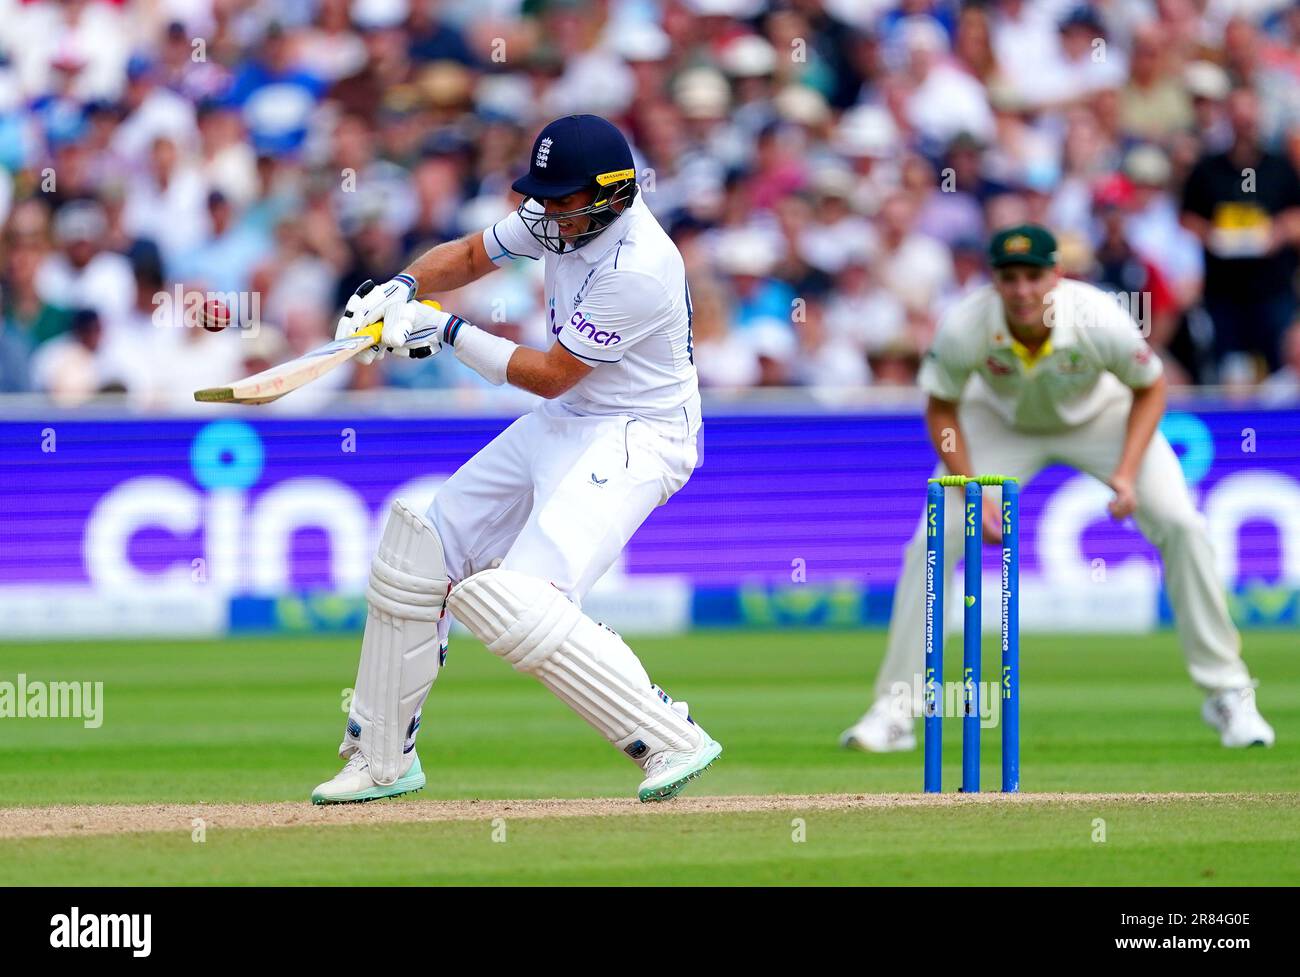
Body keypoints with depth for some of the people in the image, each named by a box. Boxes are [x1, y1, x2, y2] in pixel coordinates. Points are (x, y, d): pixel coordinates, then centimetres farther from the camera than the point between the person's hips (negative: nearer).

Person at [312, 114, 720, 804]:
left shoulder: (637, 269, -28)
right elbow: (473, 254, 14)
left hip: (635, 437, -10)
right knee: (415, 554, 11)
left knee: (519, 605, -27)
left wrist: (448, 333, -15)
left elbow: (550, 375, -21)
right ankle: (382, 759, 24)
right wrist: (404, 287, -5)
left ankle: (671, 741, -20)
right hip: (559, 427, 10)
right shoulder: (563, 216, -3)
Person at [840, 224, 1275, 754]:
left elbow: (1150, 389, -15)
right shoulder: (964, 330, -32)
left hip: (1100, 417, -1)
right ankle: (895, 711, -4)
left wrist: (1126, 473, -26)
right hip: (1002, 422, 1)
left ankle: (1228, 694, -1)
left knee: (1181, 526, -16)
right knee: (932, 541, -14)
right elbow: (941, 409, -14)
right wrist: (974, 493, -22)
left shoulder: (1100, 322, -35)